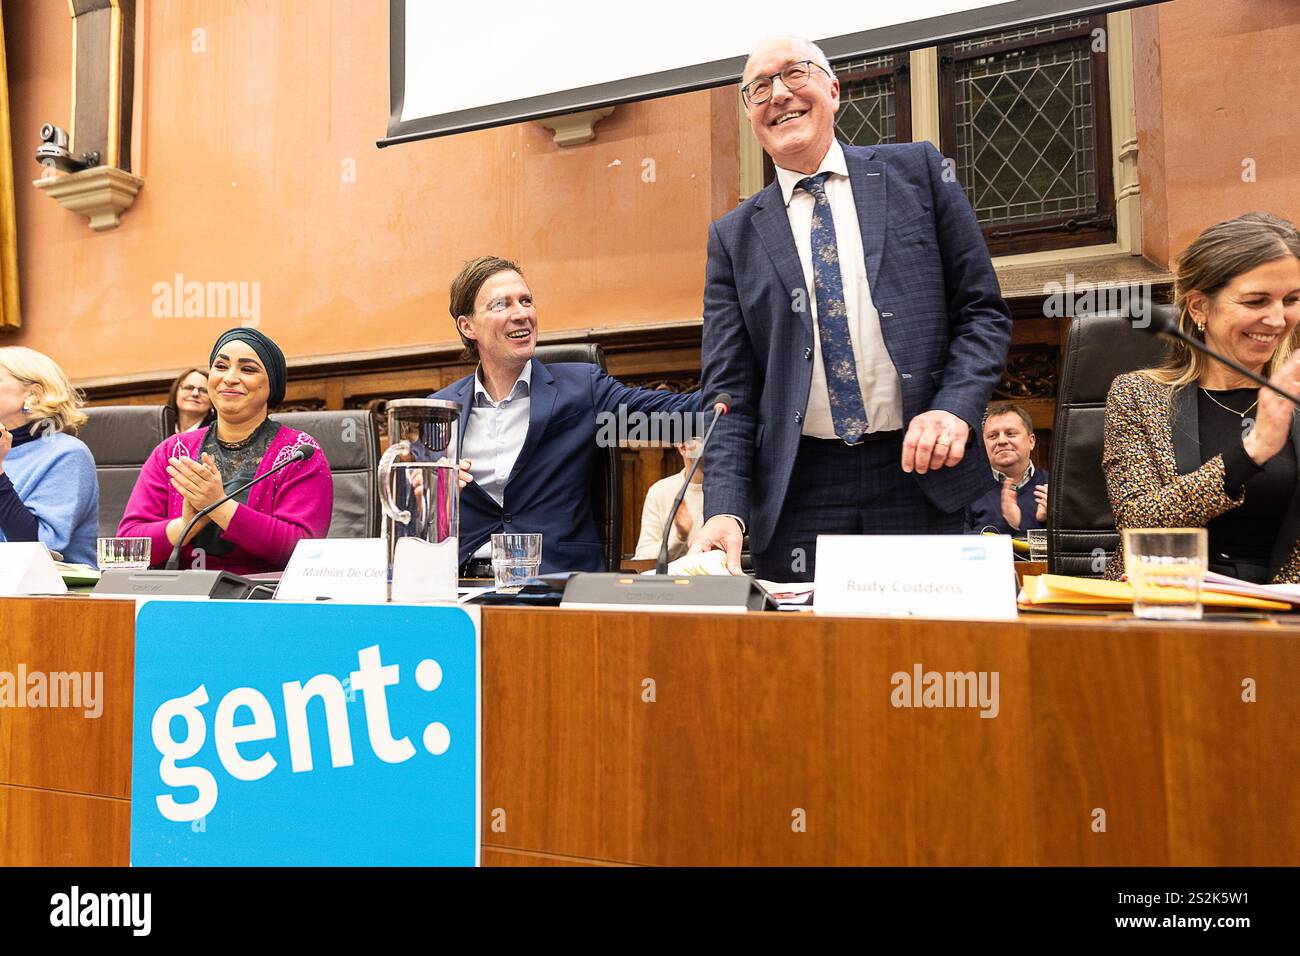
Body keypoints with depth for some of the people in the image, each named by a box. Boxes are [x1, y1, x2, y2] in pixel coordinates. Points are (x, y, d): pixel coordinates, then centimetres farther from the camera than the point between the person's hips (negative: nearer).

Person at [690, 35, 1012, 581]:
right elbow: (729, 391, 2)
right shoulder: (733, 238, 7)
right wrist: (725, 509, -11)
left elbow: (984, 311, 7)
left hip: (920, 475, 0)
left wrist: (955, 408, -11)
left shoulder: (918, 172, 8)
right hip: (796, 494, 0)